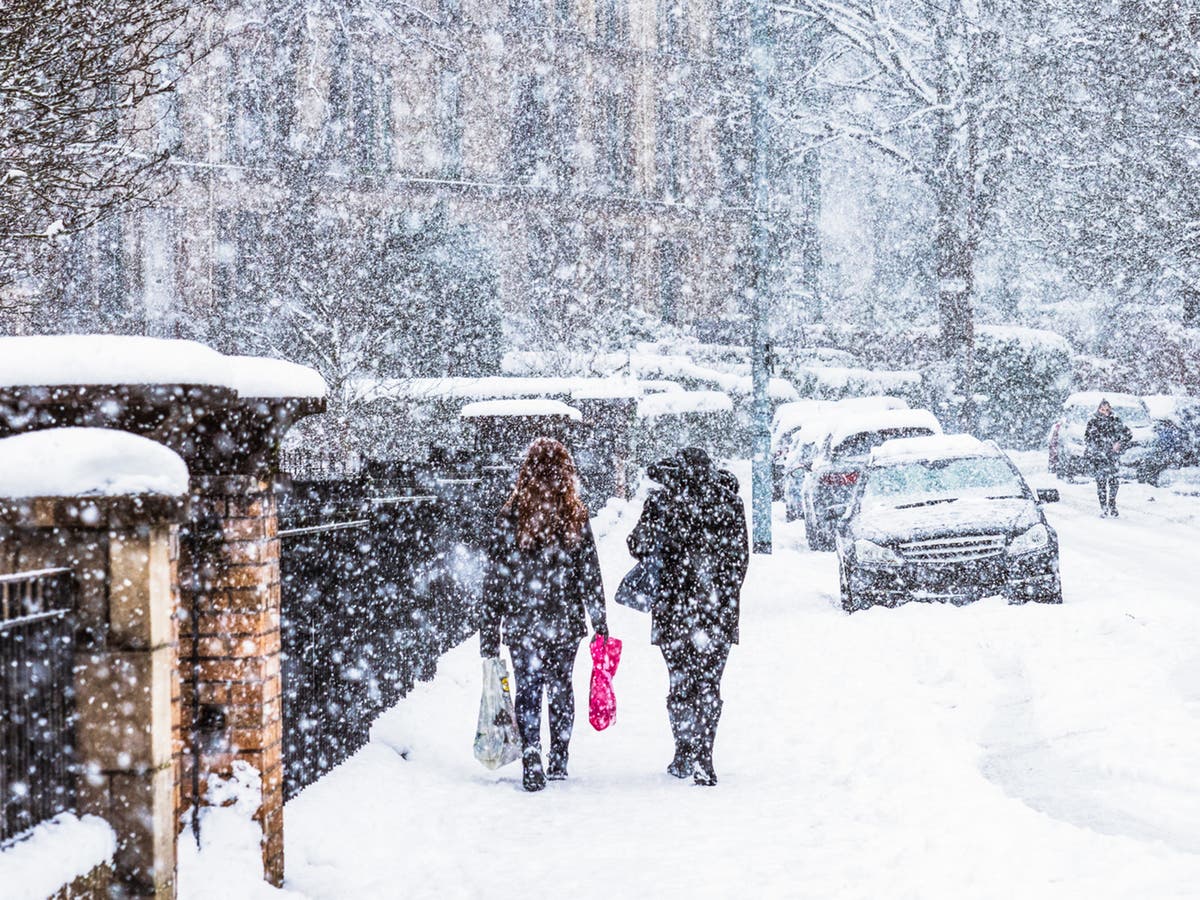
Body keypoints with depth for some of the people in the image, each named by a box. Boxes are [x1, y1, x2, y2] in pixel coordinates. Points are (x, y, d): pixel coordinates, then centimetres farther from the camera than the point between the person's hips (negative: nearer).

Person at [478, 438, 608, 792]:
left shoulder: (511, 515, -7)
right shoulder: (575, 516, -5)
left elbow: (495, 578, -5)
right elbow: (590, 575, -1)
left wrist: (489, 634, 1)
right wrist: (600, 623, 7)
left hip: (522, 624, -2)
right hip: (566, 621, 2)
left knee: (528, 692, 3)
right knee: (561, 689, 15)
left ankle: (532, 767, -5)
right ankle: (558, 763, 22)